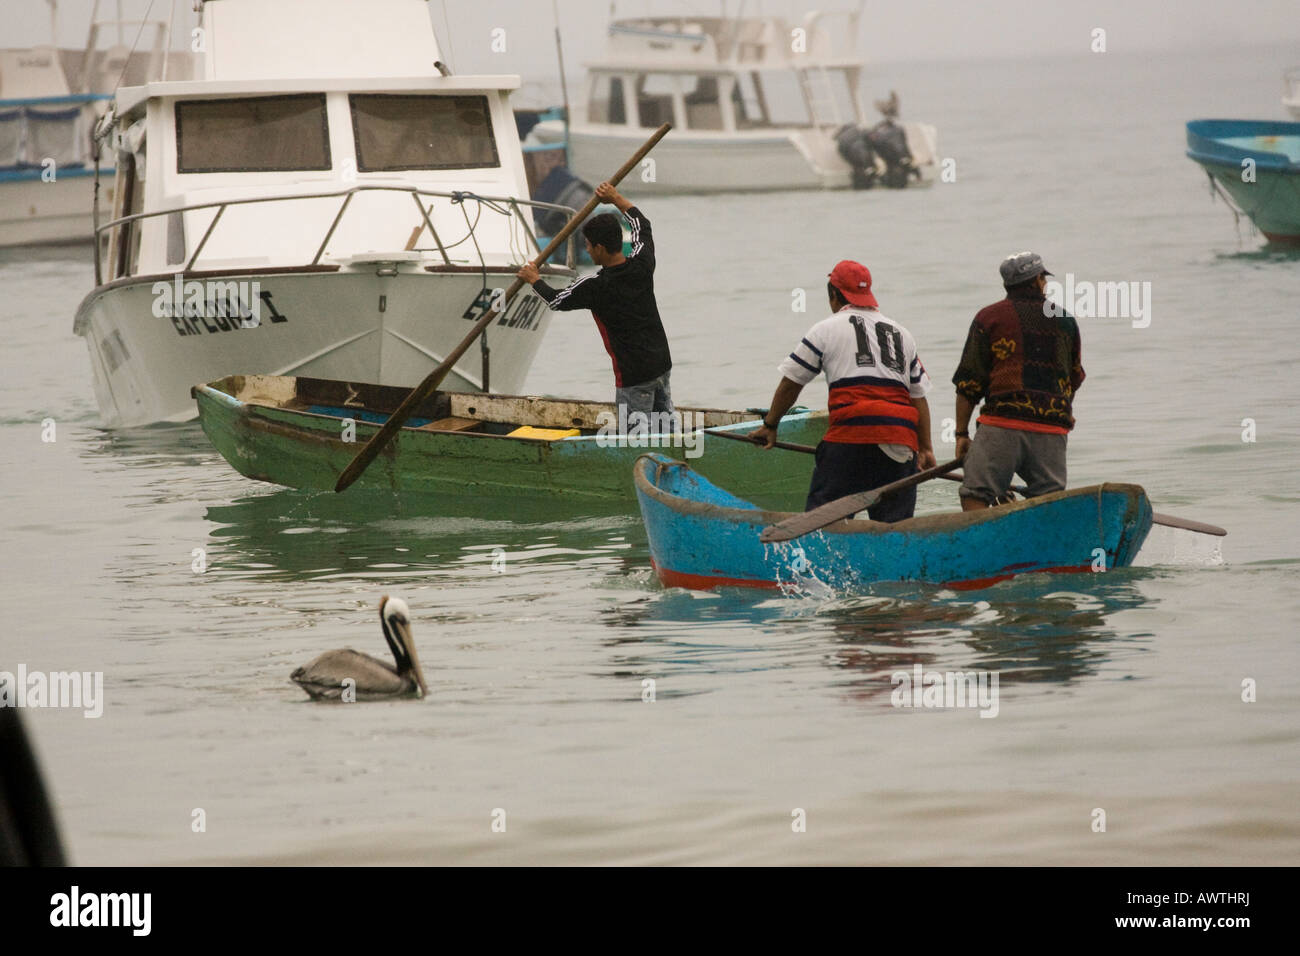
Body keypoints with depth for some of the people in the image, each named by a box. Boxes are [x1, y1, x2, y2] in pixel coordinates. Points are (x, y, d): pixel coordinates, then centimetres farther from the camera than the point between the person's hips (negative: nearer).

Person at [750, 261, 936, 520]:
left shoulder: (825, 329, 11)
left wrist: (770, 425, 27)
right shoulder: (901, 333, 24)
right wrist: (926, 449, 21)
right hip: (902, 437, 4)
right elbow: (919, 396, 21)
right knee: (895, 524, 4)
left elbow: (791, 383, 14)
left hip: (851, 431, -4)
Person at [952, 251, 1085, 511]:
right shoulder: (1066, 321, 15)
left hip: (1002, 424, -3)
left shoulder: (988, 318, 6)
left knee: (976, 496, -5)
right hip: (1053, 431, 3)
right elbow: (1075, 379, 26)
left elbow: (968, 384, 2)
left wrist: (961, 434, 6)